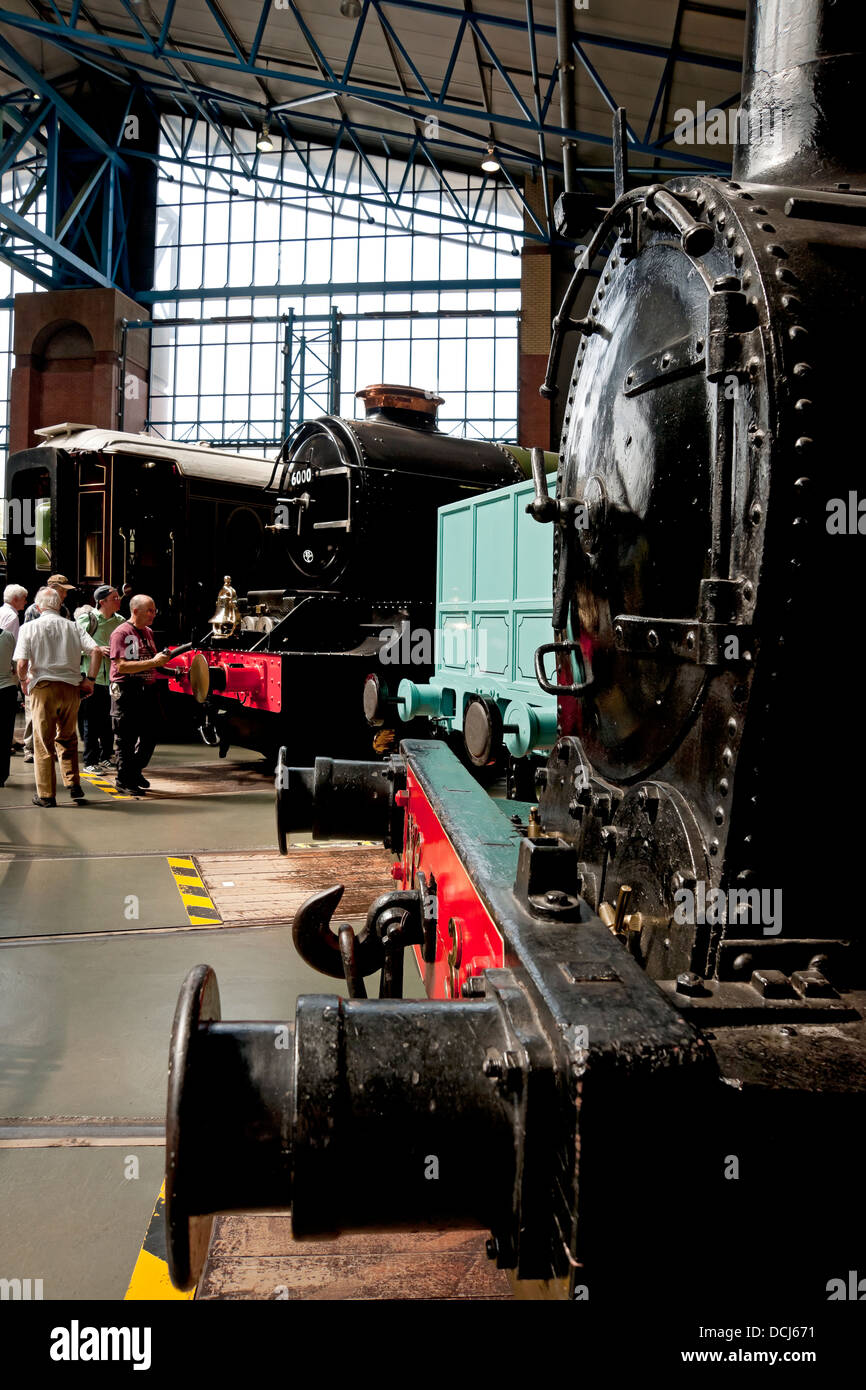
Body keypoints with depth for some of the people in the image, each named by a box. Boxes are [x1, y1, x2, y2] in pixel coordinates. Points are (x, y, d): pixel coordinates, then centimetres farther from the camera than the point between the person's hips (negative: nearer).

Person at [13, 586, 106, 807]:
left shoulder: (28, 628, -1)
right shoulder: (72, 627, 6)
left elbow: (22, 664, -10)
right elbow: (96, 651, -6)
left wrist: (23, 681, 10)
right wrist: (90, 680, 1)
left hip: (43, 687, -2)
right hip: (71, 687, 2)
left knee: (43, 742, 6)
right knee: (68, 738, 19)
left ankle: (46, 794, 9)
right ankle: (73, 784, 10)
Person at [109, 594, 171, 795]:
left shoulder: (148, 632, 16)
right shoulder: (121, 633, -10)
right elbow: (122, 666, -21)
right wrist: (153, 662, -24)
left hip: (147, 689, 8)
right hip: (126, 691, -7)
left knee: (150, 737, 12)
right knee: (127, 739, 1)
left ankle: (135, 771, 31)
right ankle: (124, 780, 13)